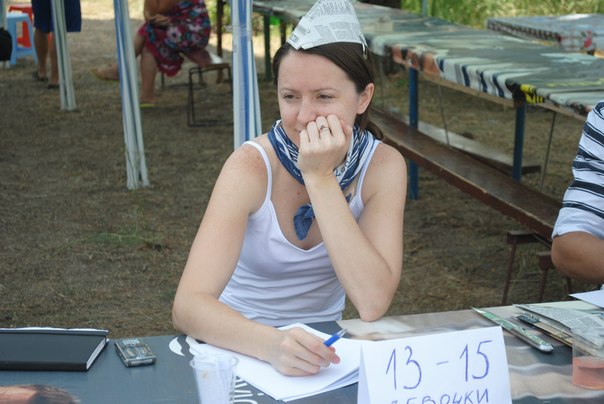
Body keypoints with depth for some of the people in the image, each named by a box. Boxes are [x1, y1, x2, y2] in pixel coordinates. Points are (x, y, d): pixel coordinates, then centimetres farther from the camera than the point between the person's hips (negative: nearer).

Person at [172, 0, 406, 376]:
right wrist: (273, 344, -45)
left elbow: (373, 304, -23)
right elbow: (188, 304, -27)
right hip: (240, 343, -1)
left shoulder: (383, 166, -12)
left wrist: (321, 178, -27)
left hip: (319, 346, 2)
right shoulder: (252, 166, -18)